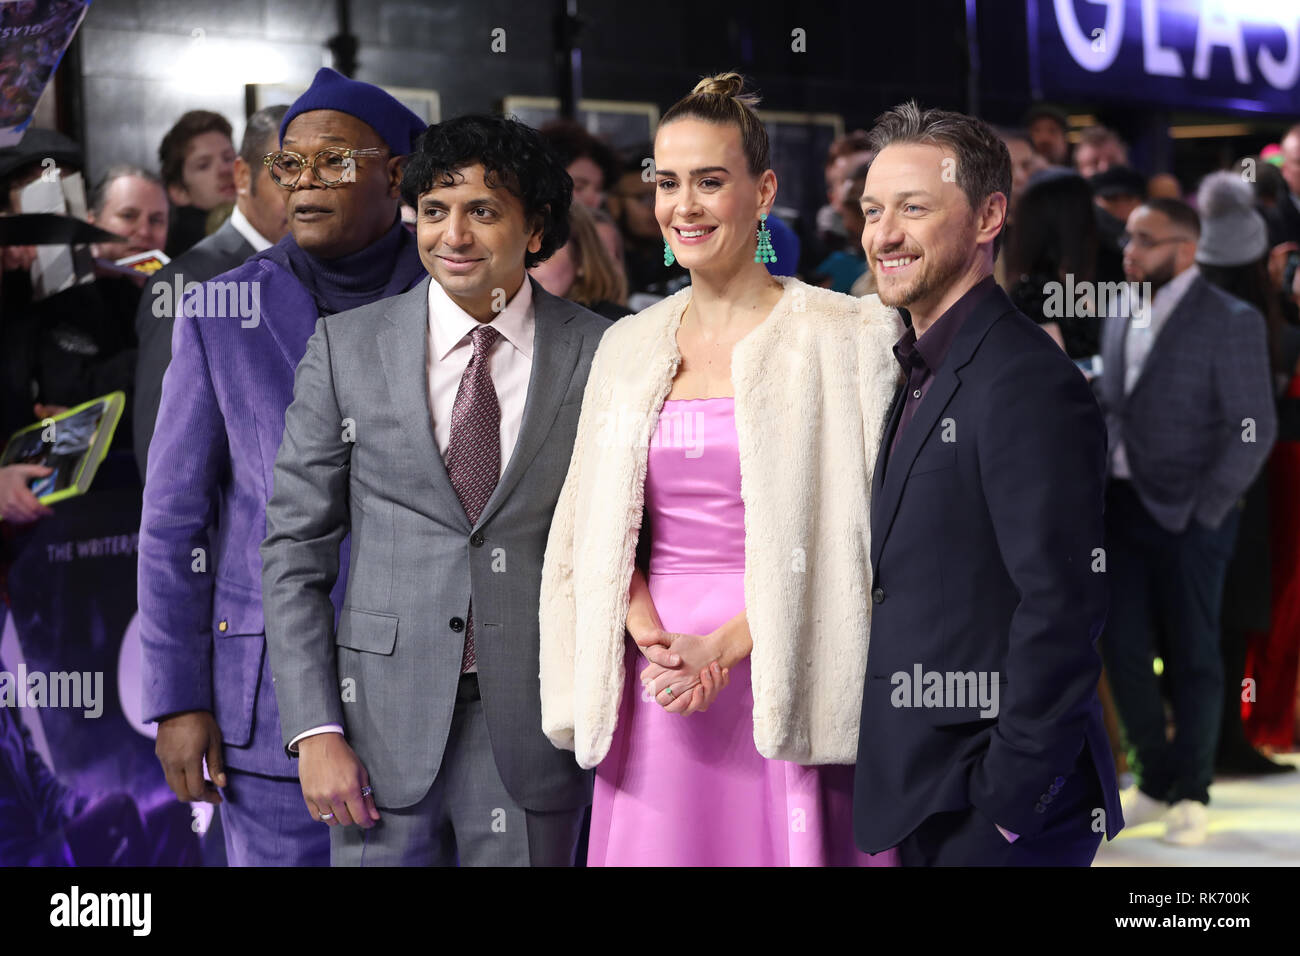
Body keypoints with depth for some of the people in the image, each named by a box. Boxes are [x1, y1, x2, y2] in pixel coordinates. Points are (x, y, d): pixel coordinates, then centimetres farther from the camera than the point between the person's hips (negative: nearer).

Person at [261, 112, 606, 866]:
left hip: (536, 721, 0)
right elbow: (294, 548, 3)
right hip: (387, 722, 0)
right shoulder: (347, 347, 2)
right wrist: (315, 730, -4)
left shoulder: (601, 353, 1)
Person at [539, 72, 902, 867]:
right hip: (657, 699, 4)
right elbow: (595, 530, 10)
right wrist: (655, 642, -8)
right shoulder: (629, 347, 13)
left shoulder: (844, 337, -2)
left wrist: (726, 646, -14)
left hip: (779, 679, -4)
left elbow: (857, 533, -8)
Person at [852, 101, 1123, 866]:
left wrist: (1006, 801, -19)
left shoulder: (1028, 382, -16)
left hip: (999, 814, -9)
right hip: (927, 802, 9)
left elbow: (1062, 609, -20)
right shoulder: (928, 378, 14)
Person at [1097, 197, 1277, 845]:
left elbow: (1254, 428, -11)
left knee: (1191, 657, 3)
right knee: (1122, 647, 6)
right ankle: (1155, 782, 22)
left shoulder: (1231, 323, -9)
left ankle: (1190, 792, 16)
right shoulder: (1122, 318, 11)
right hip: (1123, 509, 6)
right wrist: (1102, 486, 5)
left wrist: (1207, 507, -14)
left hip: (1188, 518, -6)